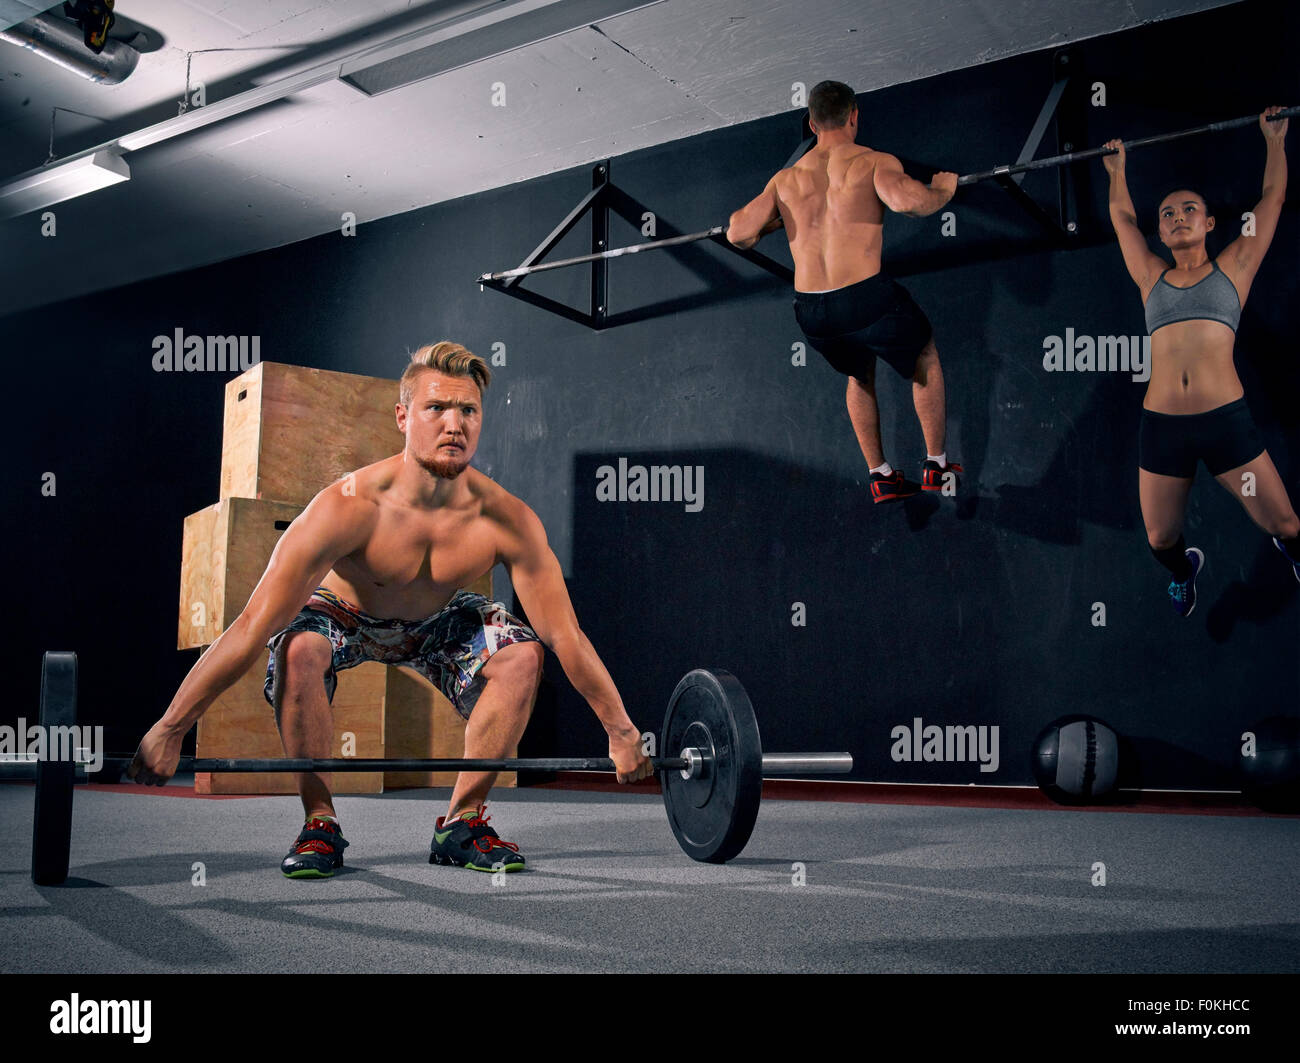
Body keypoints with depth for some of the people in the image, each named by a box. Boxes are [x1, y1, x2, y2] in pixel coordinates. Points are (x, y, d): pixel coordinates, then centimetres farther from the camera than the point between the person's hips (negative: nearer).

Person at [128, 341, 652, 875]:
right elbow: (253, 628, -37)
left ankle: (463, 821, -5)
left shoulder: (507, 519, -29)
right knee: (299, 648, -35)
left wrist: (620, 732, -15)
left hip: (437, 620, 3)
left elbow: (566, 635, -20)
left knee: (521, 653, -21)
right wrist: (169, 730, -36)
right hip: (343, 611, -3)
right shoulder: (348, 506, -38)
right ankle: (320, 824, -15)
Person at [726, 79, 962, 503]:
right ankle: (936, 467, 30)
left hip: (810, 311, 4)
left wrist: (770, 226, 27)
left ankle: (880, 476, 30)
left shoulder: (786, 178, 14)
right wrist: (942, 191, 2)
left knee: (859, 374, 33)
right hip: (867, 297, -4)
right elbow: (905, 199, -19)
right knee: (926, 358, 26)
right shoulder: (873, 162, 2)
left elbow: (738, 232, 5)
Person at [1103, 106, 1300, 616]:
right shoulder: (1152, 278, 16)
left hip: (1226, 420, -2)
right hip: (1161, 426, 2)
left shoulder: (1233, 267, 11)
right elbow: (1122, 217, 28)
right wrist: (1117, 170, 38)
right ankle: (1184, 569, 44)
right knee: (1160, 539, 8)